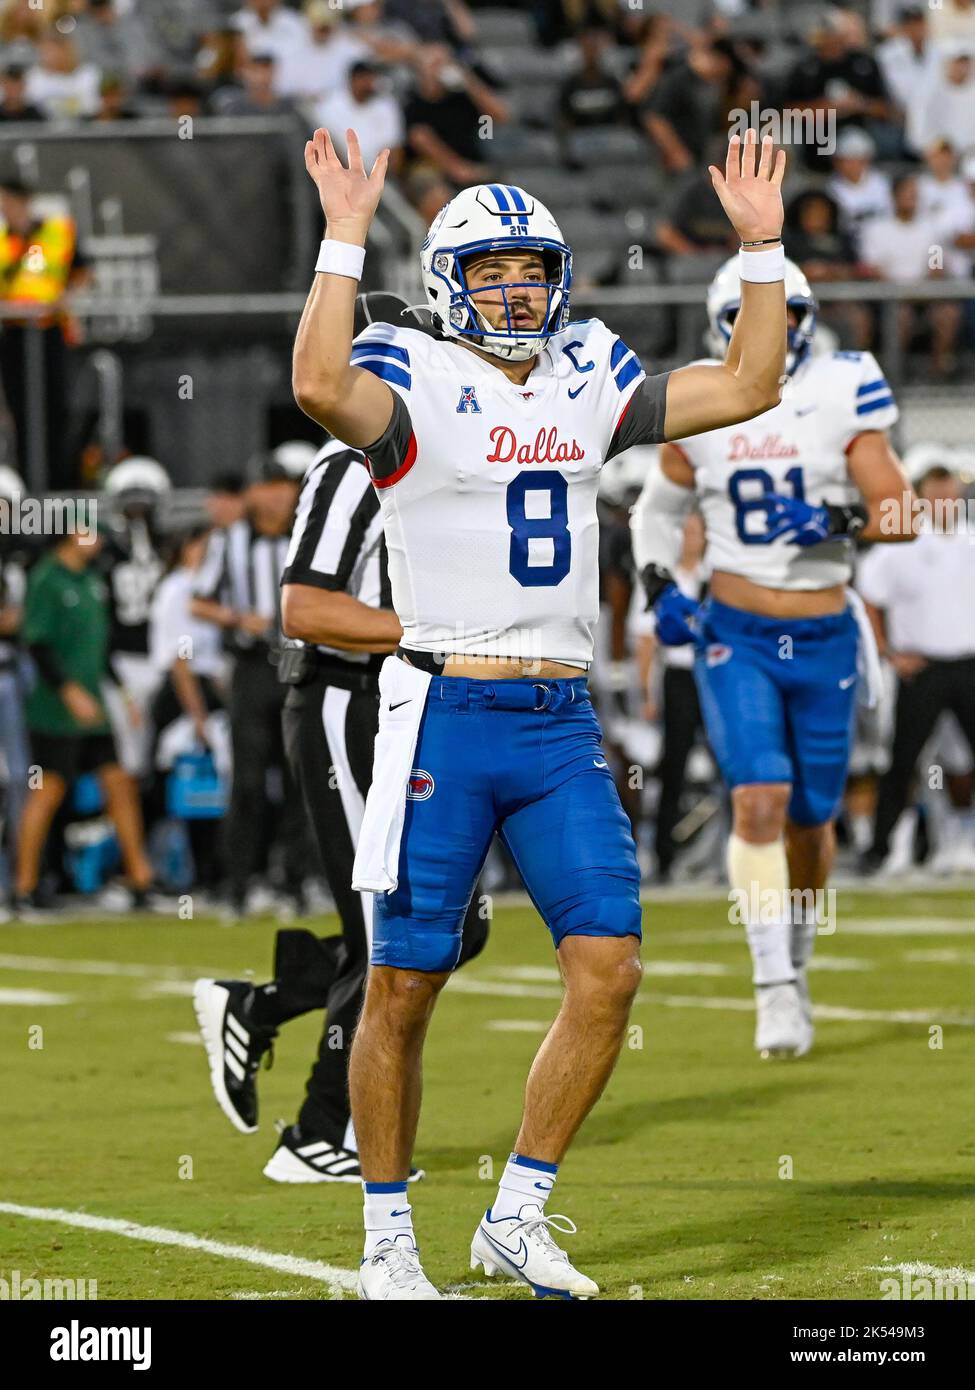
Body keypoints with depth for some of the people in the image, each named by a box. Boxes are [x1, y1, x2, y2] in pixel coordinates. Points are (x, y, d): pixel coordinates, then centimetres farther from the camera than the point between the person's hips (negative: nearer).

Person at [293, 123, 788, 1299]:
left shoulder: (587, 381, 12)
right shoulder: (416, 384, -6)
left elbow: (746, 387, 15)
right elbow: (321, 387, -28)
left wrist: (762, 246, 8)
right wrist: (343, 239, -27)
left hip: (561, 724, 5)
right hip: (444, 713, -5)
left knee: (608, 967, -5)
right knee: (403, 987, 1)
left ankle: (517, 1216, 7)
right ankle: (388, 1243, 13)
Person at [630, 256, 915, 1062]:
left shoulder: (840, 401, -4)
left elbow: (901, 516, -6)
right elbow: (659, 510, 17)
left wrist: (839, 522, -24)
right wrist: (660, 591, 2)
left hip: (825, 638, 1)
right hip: (736, 637, 0)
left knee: (810, 818, 9)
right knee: (759, 800, -17)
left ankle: (798, 959, 32)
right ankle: (775, 988, -16)